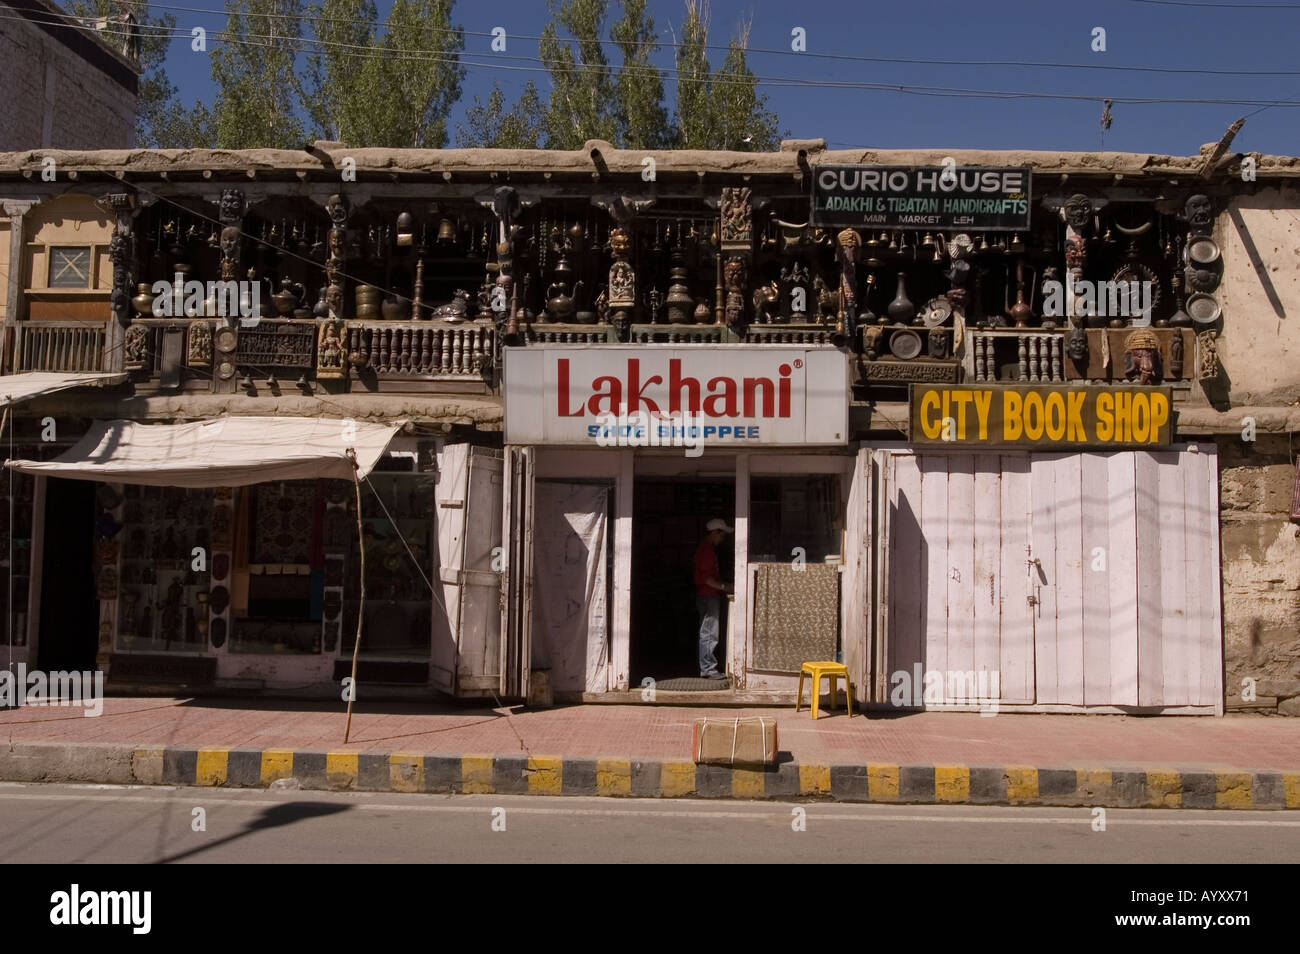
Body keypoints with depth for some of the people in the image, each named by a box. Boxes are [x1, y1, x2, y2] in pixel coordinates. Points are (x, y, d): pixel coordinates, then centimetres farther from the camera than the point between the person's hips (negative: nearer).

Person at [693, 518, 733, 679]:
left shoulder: (708, 549, 17)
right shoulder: (706, 550, -15)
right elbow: (705, 577, -20)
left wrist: (724, 586, 17)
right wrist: (723, 586, -16)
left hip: (710, 596, 11)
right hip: (708, 597, -11)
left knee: (707, 634, 12)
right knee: (709, 634, -7)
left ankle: (707, 668, 16)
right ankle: (708, 669, -4)